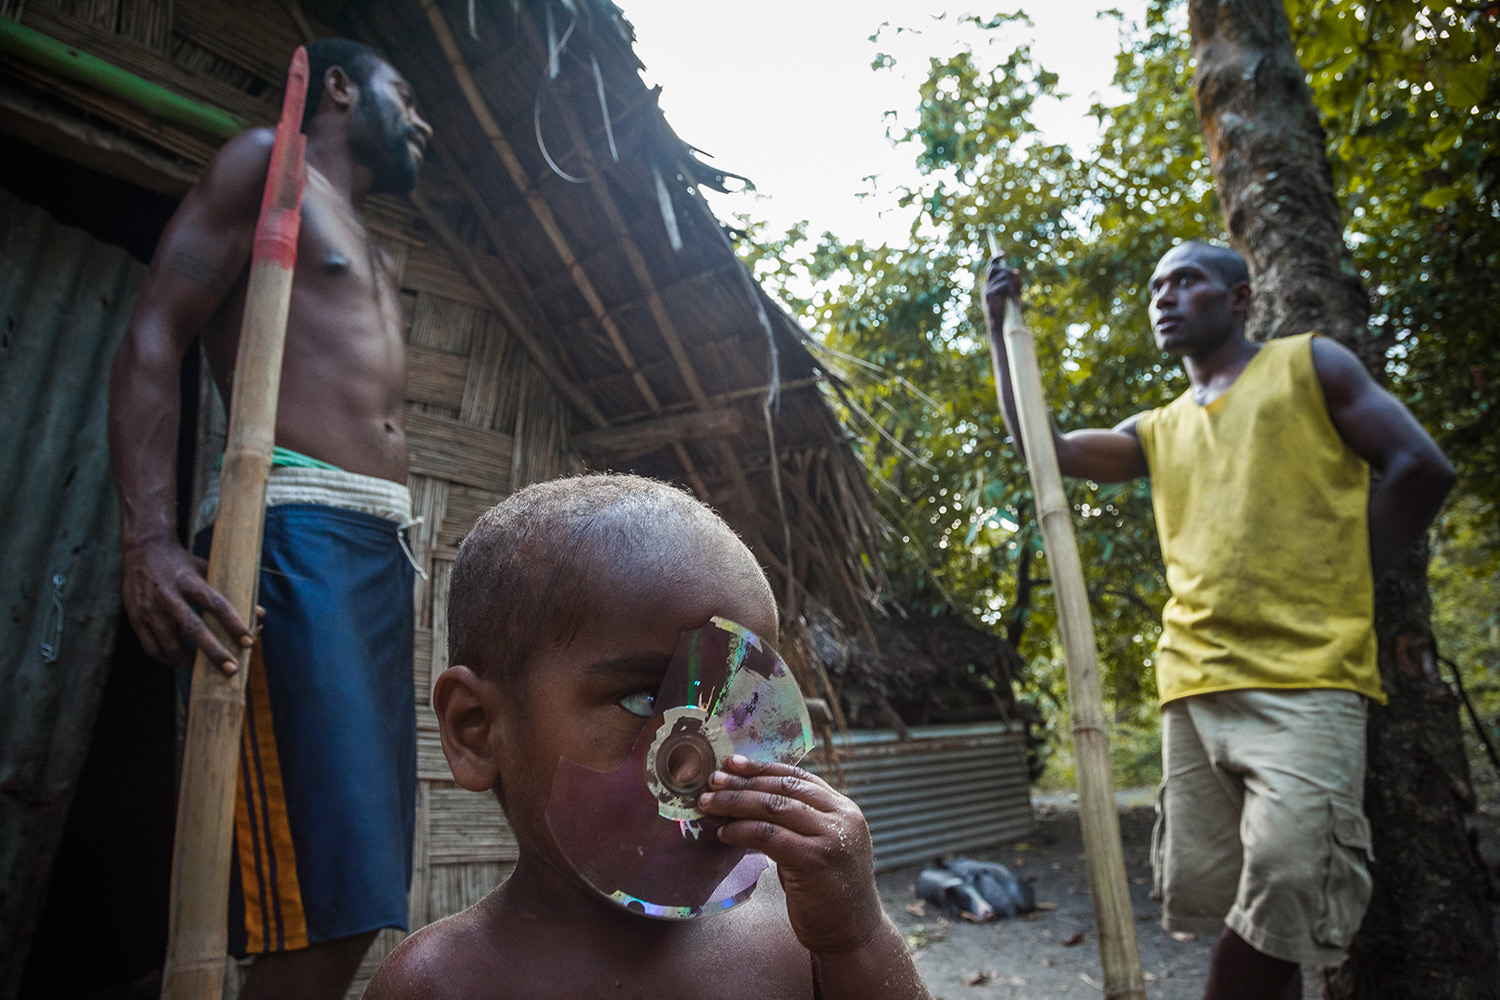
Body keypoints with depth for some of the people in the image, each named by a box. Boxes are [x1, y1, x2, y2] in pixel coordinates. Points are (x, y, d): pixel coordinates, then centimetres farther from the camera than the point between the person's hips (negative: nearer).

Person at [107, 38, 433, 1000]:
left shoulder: (380, 261, 31)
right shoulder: (266, 164, 9)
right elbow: (152, 341, -4)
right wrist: (149, 539, -17)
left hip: (385, 544, 8)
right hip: (296, 523, -8)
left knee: (357, 904, 6)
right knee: (327, 910, -15)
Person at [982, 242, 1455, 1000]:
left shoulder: (1308, 365, 10)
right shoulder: (1158, 432, 21)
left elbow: (1419, 467, 3)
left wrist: (1338, 586, -1)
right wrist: (1000, 329, 10)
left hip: (1303, 681, -4)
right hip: (1194, 688, 5)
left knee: (1282, 902, -10)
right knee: (1213, 899, 7)